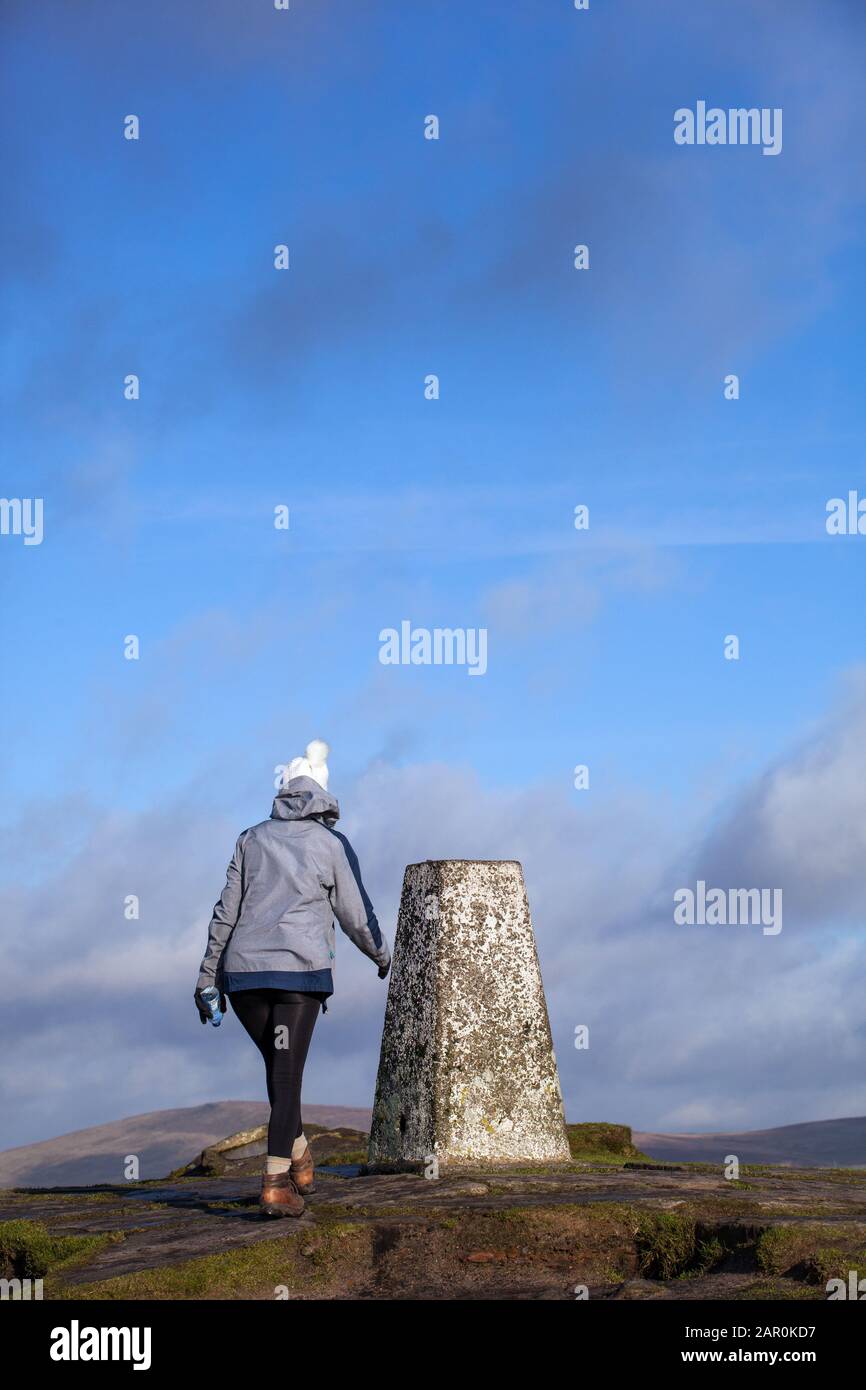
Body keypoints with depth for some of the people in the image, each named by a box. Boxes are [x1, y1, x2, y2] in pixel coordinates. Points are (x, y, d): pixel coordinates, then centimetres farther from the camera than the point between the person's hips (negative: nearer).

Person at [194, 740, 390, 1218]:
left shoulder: (253, 839, 11)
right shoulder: (333, 844, 5)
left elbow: (226, 912, 9)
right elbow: (355, 914, 9)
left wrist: (207, 976, 13)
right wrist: (381, 954, 28)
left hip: (243, 972, 3)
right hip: (301, 970, -3)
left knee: (279, 1065, 21)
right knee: (287, 1075, -2)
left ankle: (299, 1162, 28)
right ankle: (275, 1183, -12)